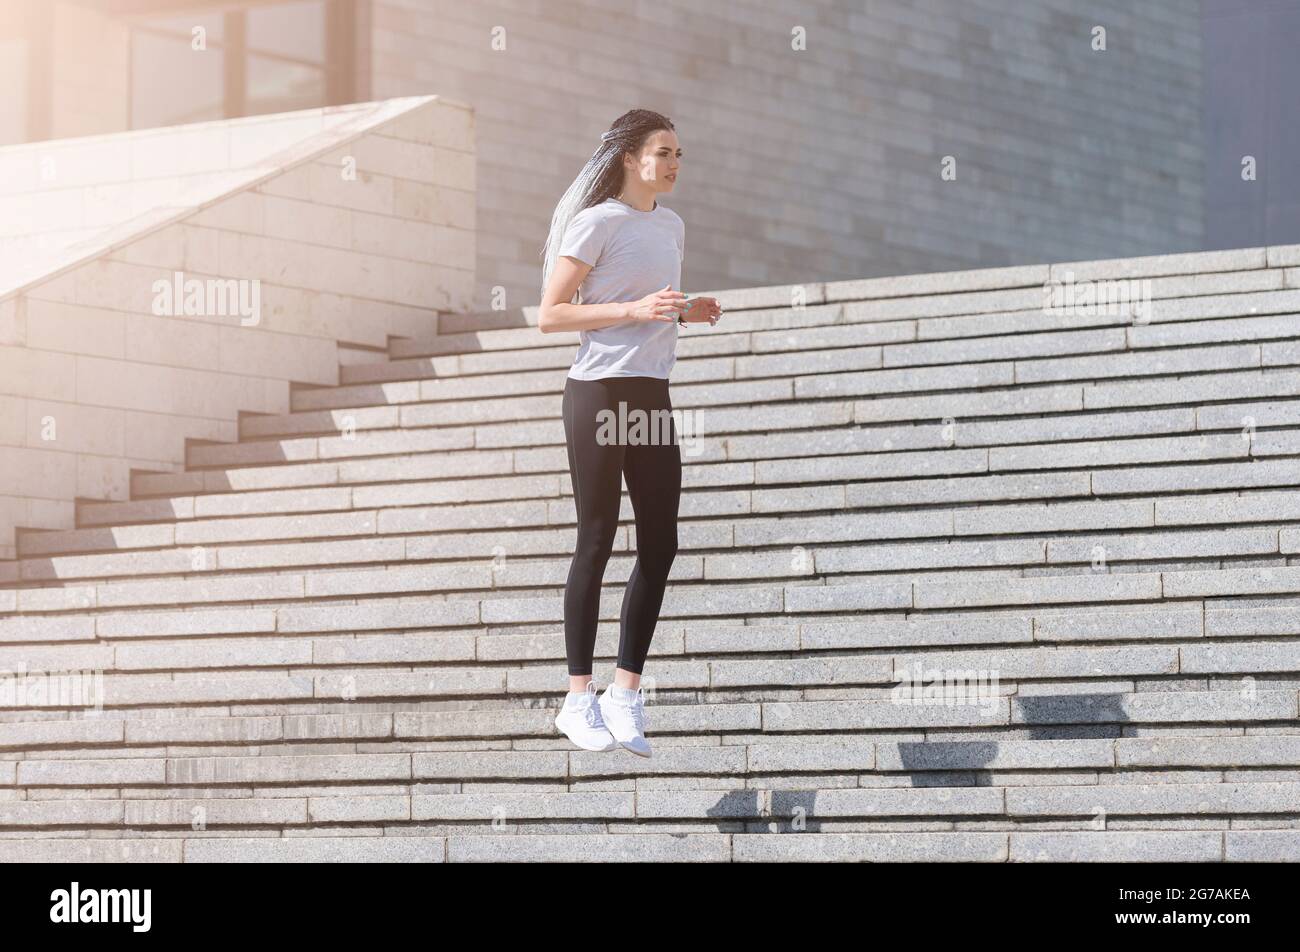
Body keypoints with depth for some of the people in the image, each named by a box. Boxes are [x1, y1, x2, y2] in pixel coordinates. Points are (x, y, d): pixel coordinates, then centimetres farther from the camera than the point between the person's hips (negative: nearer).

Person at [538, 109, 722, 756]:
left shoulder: (671, 226, 16)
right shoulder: (597, 224, -7)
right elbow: (549, 315, -11)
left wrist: (687, 313, 9)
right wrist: (635, 309, -18)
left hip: (652, 398, 7)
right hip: (599, 394, -7)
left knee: (660, 544, 2)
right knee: (596, 542, -4)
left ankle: (626, 692, 10)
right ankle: (579, 698, 2)